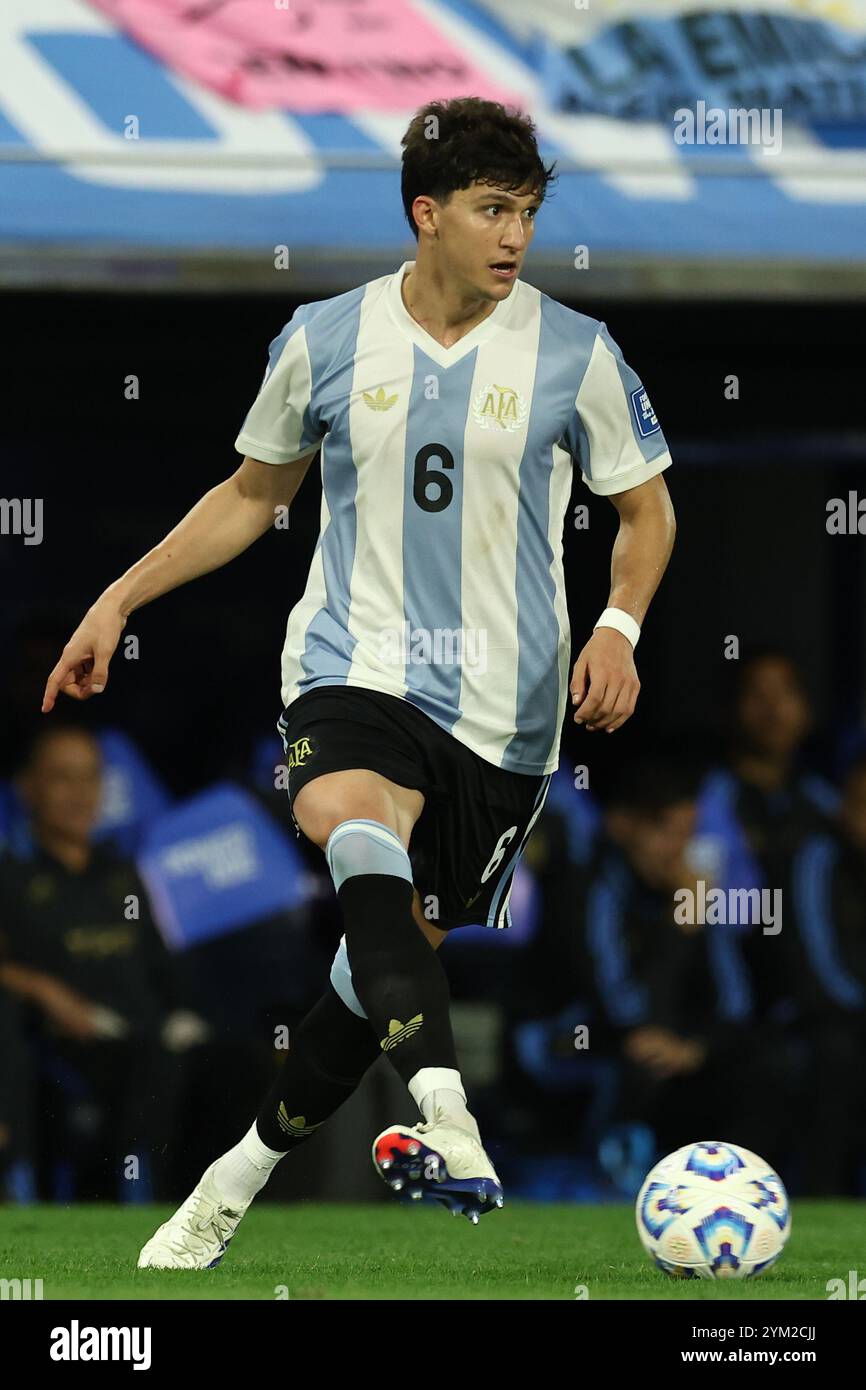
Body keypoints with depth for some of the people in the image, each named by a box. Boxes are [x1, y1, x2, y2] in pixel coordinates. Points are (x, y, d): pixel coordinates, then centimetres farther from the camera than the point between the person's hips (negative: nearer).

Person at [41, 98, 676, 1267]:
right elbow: (252, 495, 18)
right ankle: (446, 1119, -48)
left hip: (503, 700, 1)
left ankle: (245, 1172, 26)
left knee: (393, 950, 4)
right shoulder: (327, 340, 3)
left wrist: (618, 627, -8)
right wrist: (119, 601, 14)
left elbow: (647, 511, 10)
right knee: (352, 822, -35)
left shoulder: (574, 354, -1)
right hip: (354, 661, -1)